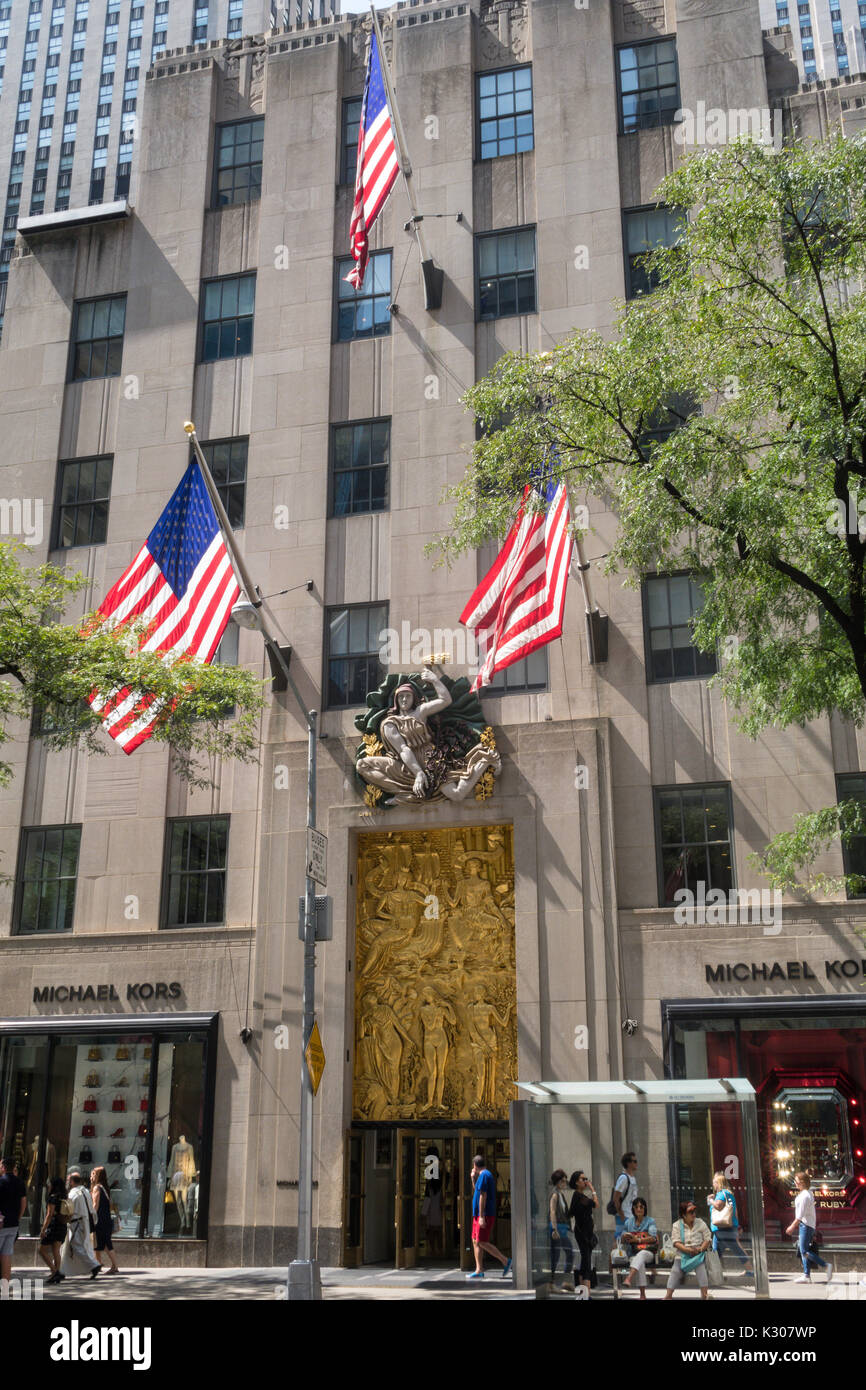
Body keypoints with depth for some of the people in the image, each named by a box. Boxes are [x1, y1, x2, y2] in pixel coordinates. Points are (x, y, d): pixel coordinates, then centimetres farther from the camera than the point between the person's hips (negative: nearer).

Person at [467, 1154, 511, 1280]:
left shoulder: (484, 1175, -13)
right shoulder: (486, 1174, 18)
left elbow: (483, 1196, -19)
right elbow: (476, 1193, 29)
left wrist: (482, 1217, -22)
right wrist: (473, 1179, 19)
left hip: (485, 1214, -10)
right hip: (478, 1215, 10)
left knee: (482, 1242, -9)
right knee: (475, 1241, 8)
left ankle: (505, 1261, -4)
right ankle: (479, 1270, 8)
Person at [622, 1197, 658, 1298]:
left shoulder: (650, 1221, 9)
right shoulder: (629, 1222, 17)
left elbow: (653, 1238, -5)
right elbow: (622, 1240, 15)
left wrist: (637, 1239, -15)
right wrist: (625, 1237, -10)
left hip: (648, 1251, -2)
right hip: (633, 1253, 2)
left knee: (640, 1255, -37)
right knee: (640, 1264, -32)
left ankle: (628, 1279, -59)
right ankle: (642, 1295, -35)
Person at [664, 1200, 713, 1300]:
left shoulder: (700, 1223, 8)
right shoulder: (677, 1225, 5)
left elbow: (708, 1239, 4)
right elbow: (676, 1242, -3)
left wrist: (701, 1248, -14)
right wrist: (686, 1249, -20)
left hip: (698, 1253, 0)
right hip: (682, 1254, 0)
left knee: (701, 1267, -27)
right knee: (675, 1271, -19)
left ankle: (705, 1293, -29)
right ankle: (668, 1295, -20)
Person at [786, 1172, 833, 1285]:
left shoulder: (804, 1195, -18)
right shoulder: (808, 1193, 14)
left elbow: (800, 1214, -21)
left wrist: (792, 1226, -17)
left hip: (806, 1225, -10)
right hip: (805, 1225, 10)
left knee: (804, 1251, -9)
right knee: (803, 1251, 10)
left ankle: (826, 1266, -6)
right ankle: (806, 1276, 11)